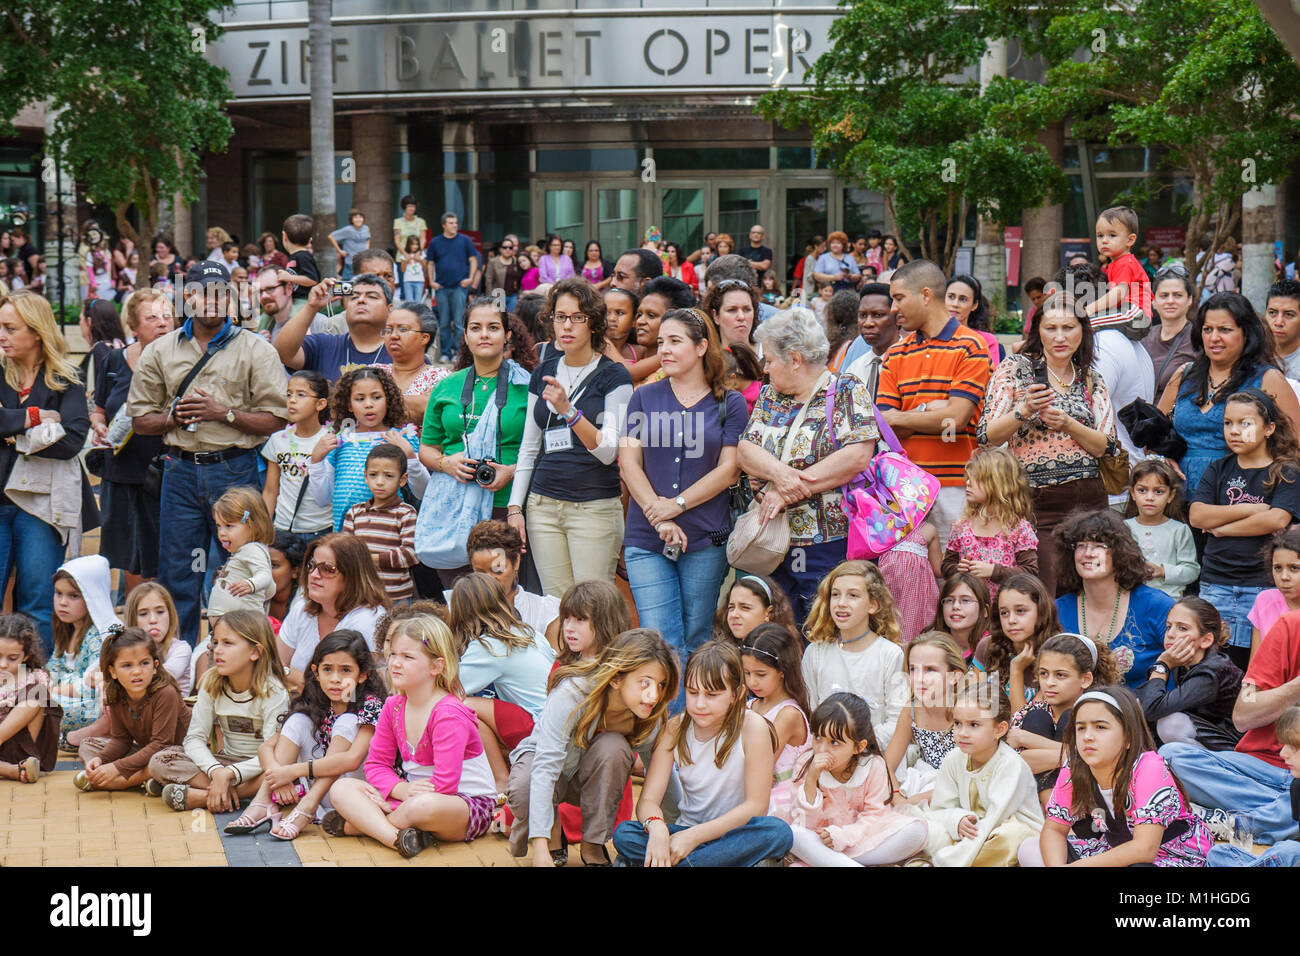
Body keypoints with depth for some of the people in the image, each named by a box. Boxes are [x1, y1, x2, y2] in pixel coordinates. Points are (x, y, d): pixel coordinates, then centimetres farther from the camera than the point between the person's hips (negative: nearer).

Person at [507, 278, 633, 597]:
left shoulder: (613, 376, -2)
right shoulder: (543, 373, 13)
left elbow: (608, 451, -12)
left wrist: (568, 410, -25)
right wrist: (515, 507, 10)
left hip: (595, 507, -4)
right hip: (543, 506, 4)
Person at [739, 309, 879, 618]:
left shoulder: (848, 392, -2)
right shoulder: (769, 396, 15)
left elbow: (858, 456, -15)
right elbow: (746, 451, 5)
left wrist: (790, 489, -15)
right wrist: (779, 473, -17)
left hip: (831, 546, -5)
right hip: (774, 545, 5)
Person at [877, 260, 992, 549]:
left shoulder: (971, 348, -2)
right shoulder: (895, 353, 14)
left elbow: (956, 418, -12)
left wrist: (897, 418, 0)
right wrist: (927, 411, -10)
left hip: (955, 484, -4)